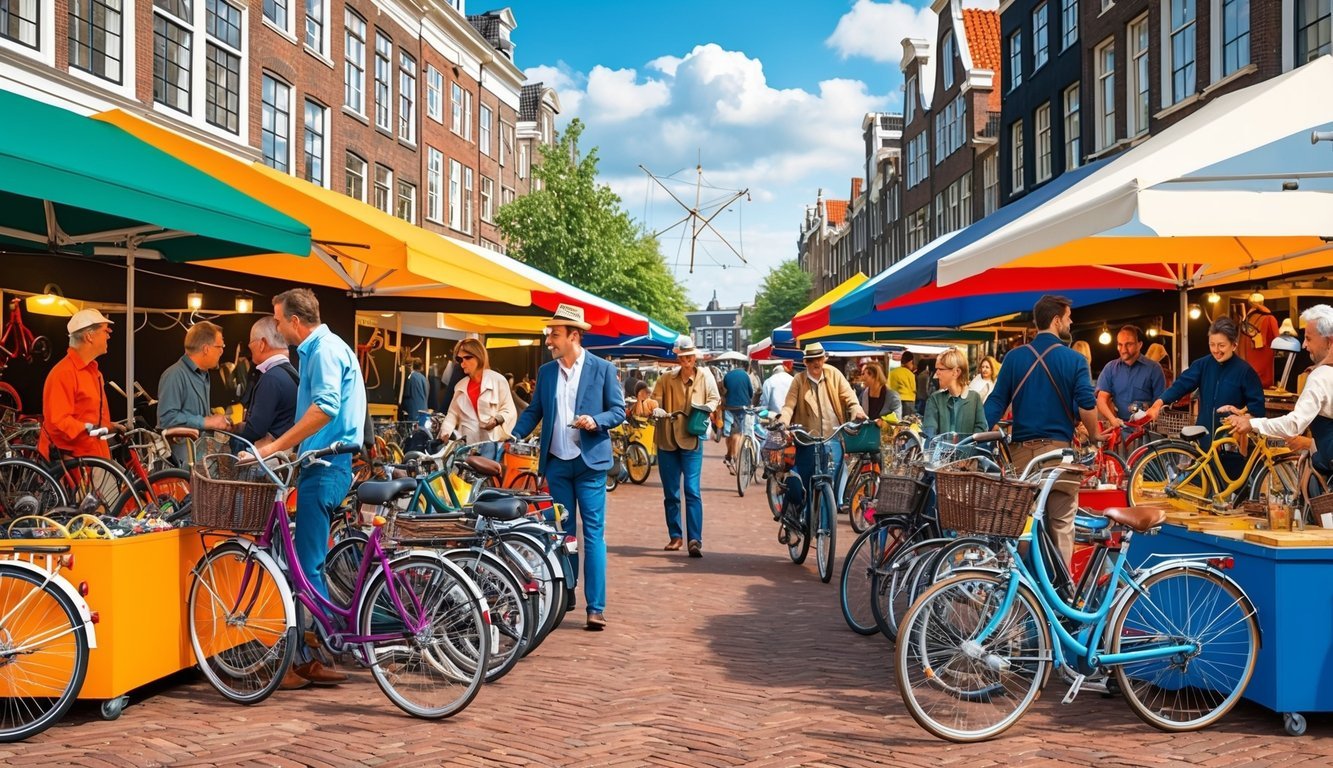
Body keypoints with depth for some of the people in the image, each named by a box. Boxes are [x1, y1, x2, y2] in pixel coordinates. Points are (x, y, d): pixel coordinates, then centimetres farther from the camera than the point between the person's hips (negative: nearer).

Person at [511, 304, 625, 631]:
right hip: (556, 463, 4)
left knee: (593, 533, -5)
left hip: (589, 462, -4)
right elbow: (533, 411, 12)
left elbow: (618, 411, -1)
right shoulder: (545, 372, 9)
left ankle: (596, 607, -4)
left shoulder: (602, 369, -2)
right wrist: (513, 438, -2)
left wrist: (595, 421, -19)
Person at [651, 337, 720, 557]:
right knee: (670, 493, 9)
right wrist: (656, 410, -20)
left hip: (691, 441, -2)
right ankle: (675, 536, 21)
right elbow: (655, 400, 3)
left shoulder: (704, 376, 1)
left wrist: (707, 408, -10)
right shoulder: (666, 378, 3)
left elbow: (715, 398, 12)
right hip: (666, 440, 2)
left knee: (692, 491, -11)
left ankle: (695, 540, -13)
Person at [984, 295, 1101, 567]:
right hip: (1059, 449, -3)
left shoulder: (1014, 357, 4)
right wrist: (1095, 436, 6)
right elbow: (1087, 405, -10)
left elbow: (995, 403, 0)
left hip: (1021, 450, 3)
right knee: (1061, 524, 4)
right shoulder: (1074, 360, -4)